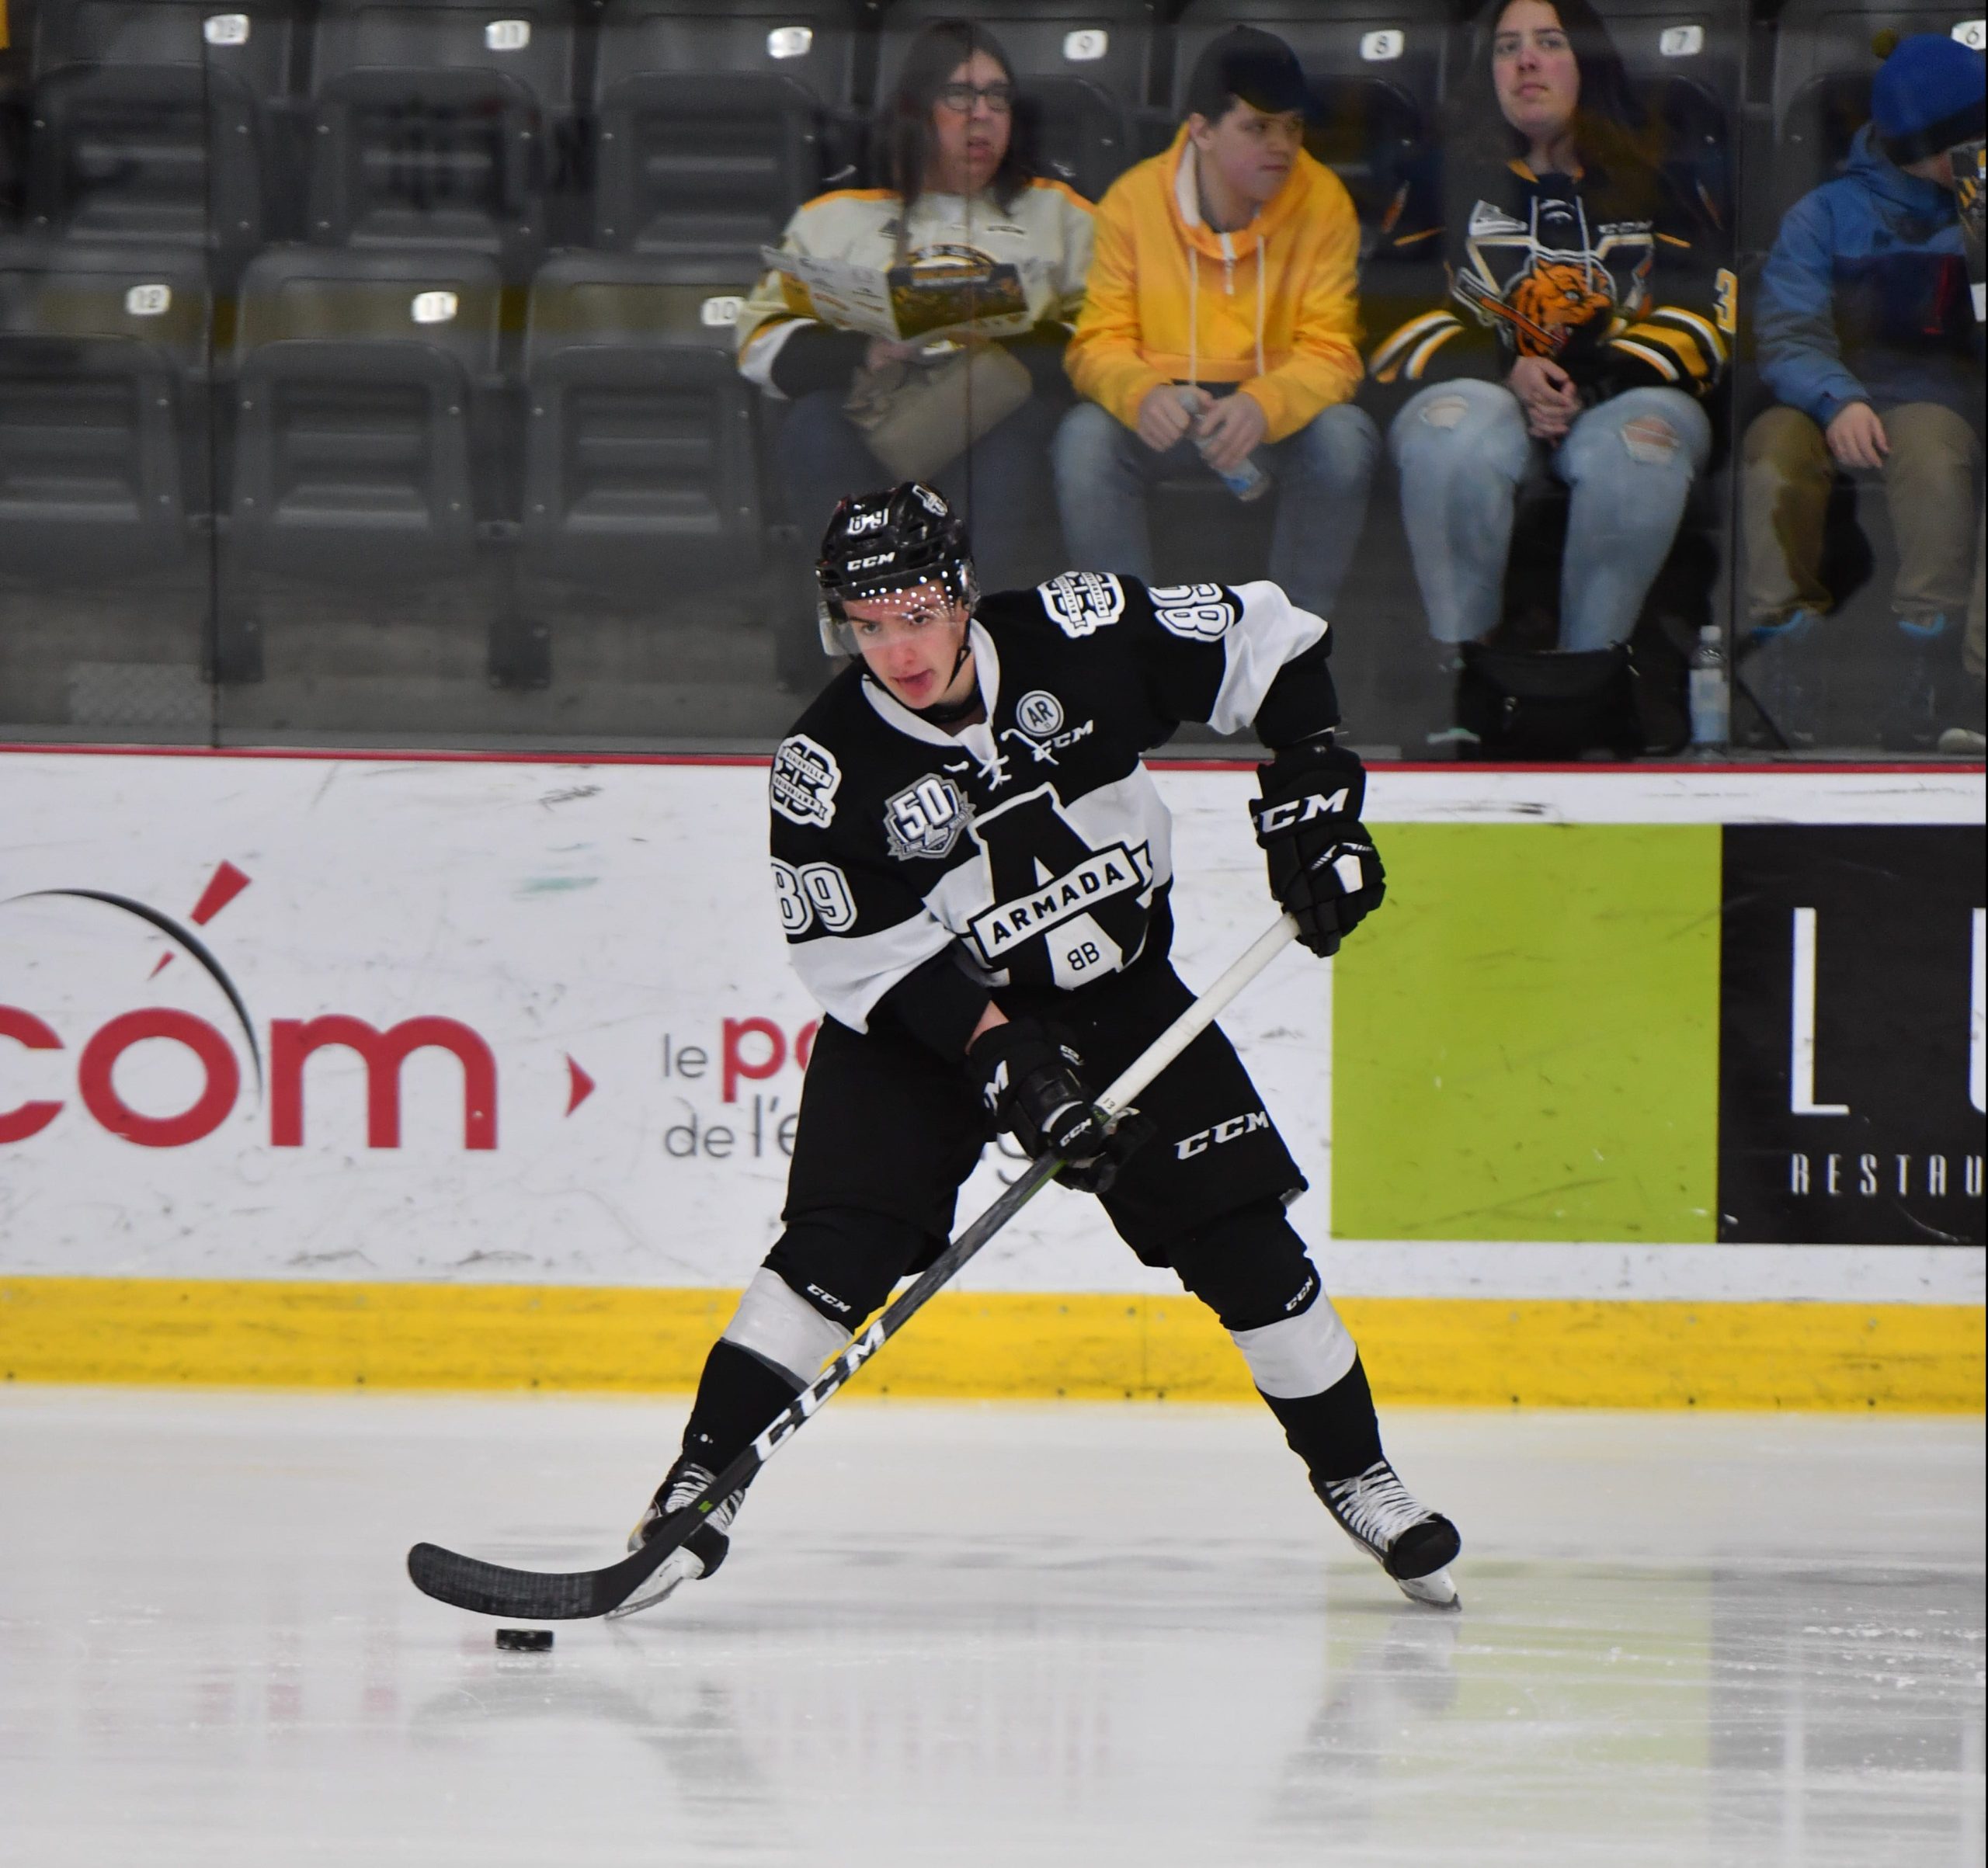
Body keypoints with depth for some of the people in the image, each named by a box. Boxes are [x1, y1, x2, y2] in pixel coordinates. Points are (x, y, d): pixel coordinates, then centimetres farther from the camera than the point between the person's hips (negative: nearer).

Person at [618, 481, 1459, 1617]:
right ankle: (700, 1491, -16)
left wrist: (1312, 798, -14)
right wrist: (1002, 1054, -26)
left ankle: (1357, 1478, 13)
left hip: (1120, 989, 2)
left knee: (1245, 1241, -4)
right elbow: (862, 955, -18)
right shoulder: (825, 768, -20)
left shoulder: (1079, 637, -19)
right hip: (926, 1014, -2)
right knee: (839, 1243, -19)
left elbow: (1269, 642, -7)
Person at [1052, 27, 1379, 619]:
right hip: (1166, 416, 0)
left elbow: (1329, 353, -12)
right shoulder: (1134, 200, -8)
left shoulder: (1323, 203, -9)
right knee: (1085, 441, -30)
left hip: (1277, 415, 0)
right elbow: (1100, 343, -7)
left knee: (1344, 440, -31)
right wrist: (1141, 394, -33)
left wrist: (1265, 405, -35)